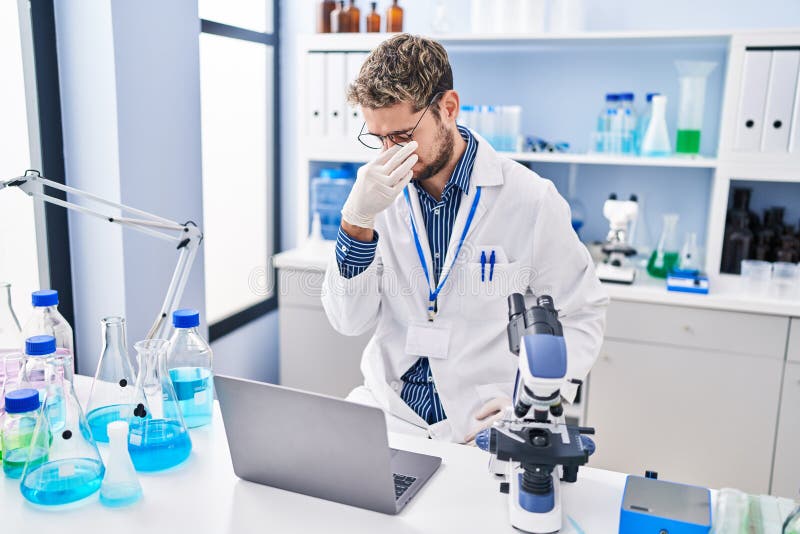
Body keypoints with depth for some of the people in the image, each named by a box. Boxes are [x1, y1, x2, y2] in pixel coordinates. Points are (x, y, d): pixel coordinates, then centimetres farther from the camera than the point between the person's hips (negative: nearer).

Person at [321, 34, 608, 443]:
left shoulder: (531, 200, -7)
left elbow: (581, 315, 3)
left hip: (486, 419, -1)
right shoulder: (381, 192, 1)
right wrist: (357, 218, -18)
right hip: (389, 406, 2)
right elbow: (350, 321, -3)